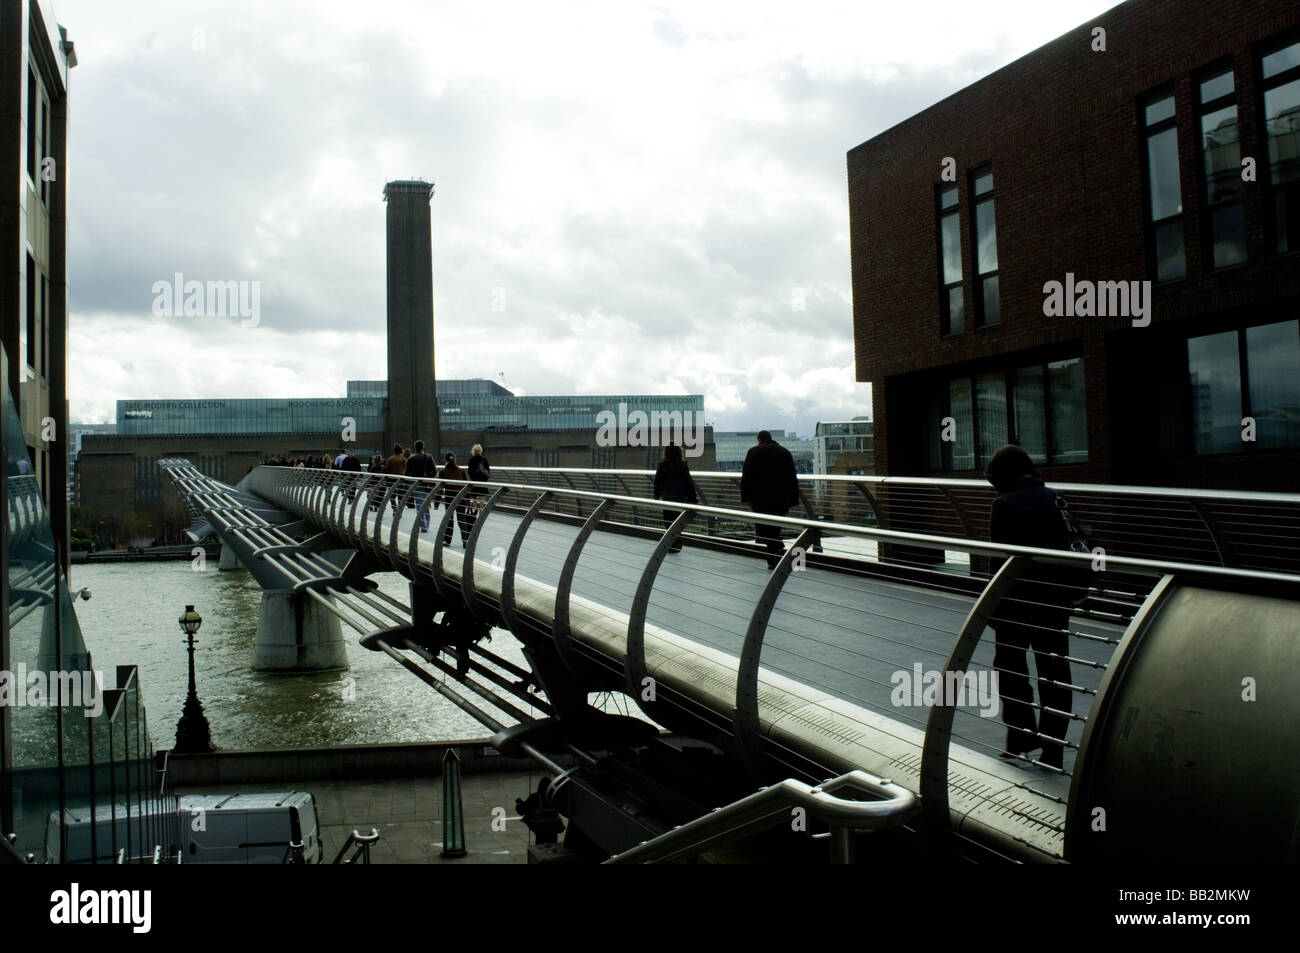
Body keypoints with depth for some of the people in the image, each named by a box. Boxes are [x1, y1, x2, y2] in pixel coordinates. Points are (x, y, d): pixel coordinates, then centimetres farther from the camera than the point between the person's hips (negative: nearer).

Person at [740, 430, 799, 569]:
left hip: (761, 500, -4)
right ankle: (773, 562, 13)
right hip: (782, 500, 4)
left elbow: (746, 476, -4)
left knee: (763, 529, 0)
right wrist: (793, 499, 13)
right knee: (774, 528, 13)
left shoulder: (754, 452, 1)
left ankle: (779, 550, -24)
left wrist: (746, 497, -1)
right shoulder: (784, 452, 13)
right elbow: (793, 478, 12)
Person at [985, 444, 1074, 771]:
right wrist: (1067, 592, 14)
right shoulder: (1056, 498, 5)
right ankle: (1053, 750, 12)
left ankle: (1022, 732, 9)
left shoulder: (1005, 505, -12)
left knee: (1010, 665, 13)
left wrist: (994, 608, -8)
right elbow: (1070, 547, 8)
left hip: (1018, 600, -5)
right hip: (1056, 600, 5)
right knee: (1054, 674, 9)